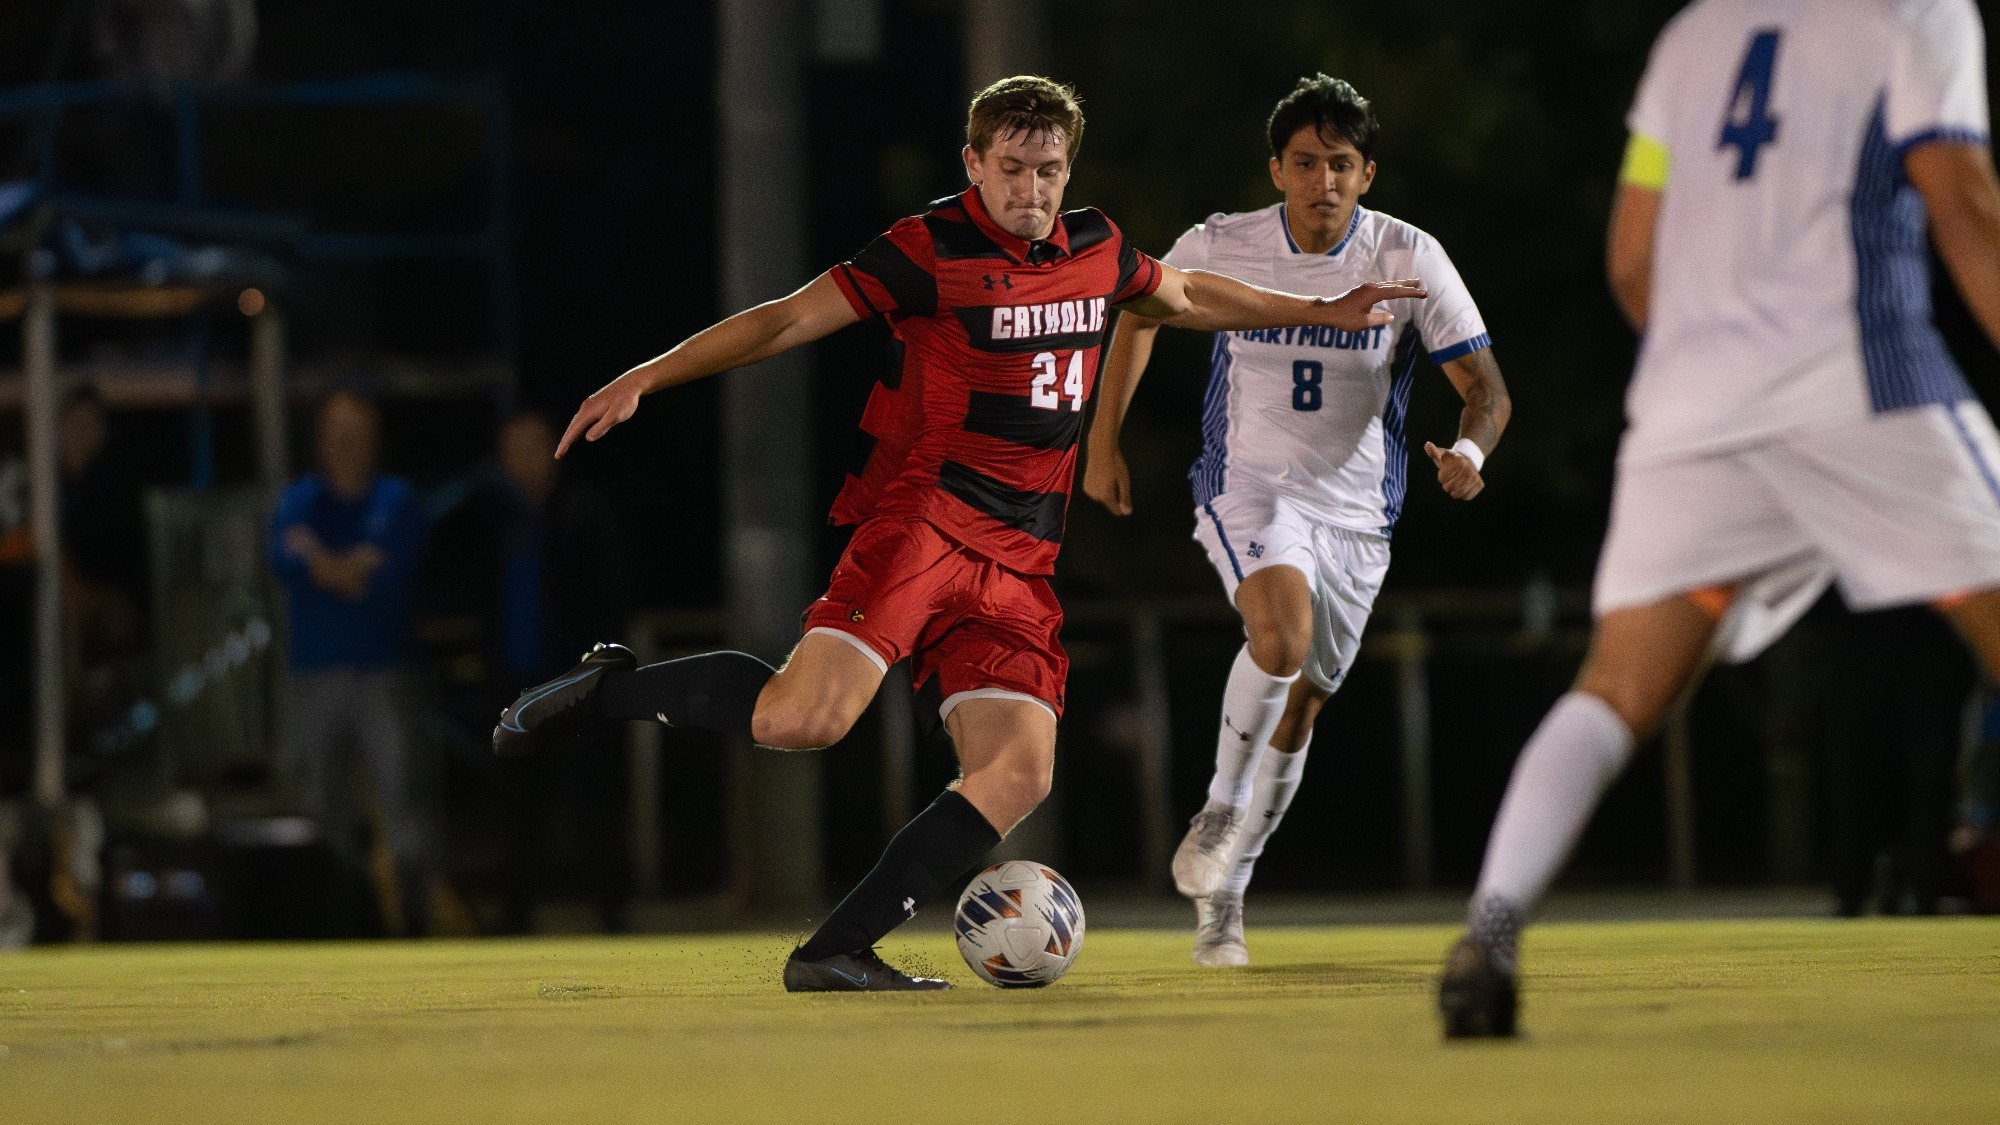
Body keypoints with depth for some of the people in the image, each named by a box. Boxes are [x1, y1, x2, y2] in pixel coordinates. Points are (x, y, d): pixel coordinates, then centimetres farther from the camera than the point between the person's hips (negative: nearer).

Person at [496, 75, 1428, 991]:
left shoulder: (1098, 253, 14)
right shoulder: (931, 250, -6)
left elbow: (1186, 297, 34)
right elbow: (789, 319, -6)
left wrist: (1324, 313, 37)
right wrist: (645, 379, -12)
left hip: (1016, 565, 7)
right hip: (921, 520, -7)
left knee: (1018, 775, -10)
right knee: (807, 718, -27)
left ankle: (834, 953, -7)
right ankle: (604, 689, -4)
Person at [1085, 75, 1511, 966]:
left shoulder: (1409, 259, -11)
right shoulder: (1220, 248, -10)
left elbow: (1486, 387, -9)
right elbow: (1140, 314, 10)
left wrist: (1469, 448, -31)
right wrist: (1103, 444, 9)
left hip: (1356, 514, 2)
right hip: (1247, 490, -2)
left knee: (1296, 714, 8)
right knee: (1282, 634, -32)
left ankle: (1223, 892, 26)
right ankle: (1222, 808, -10)